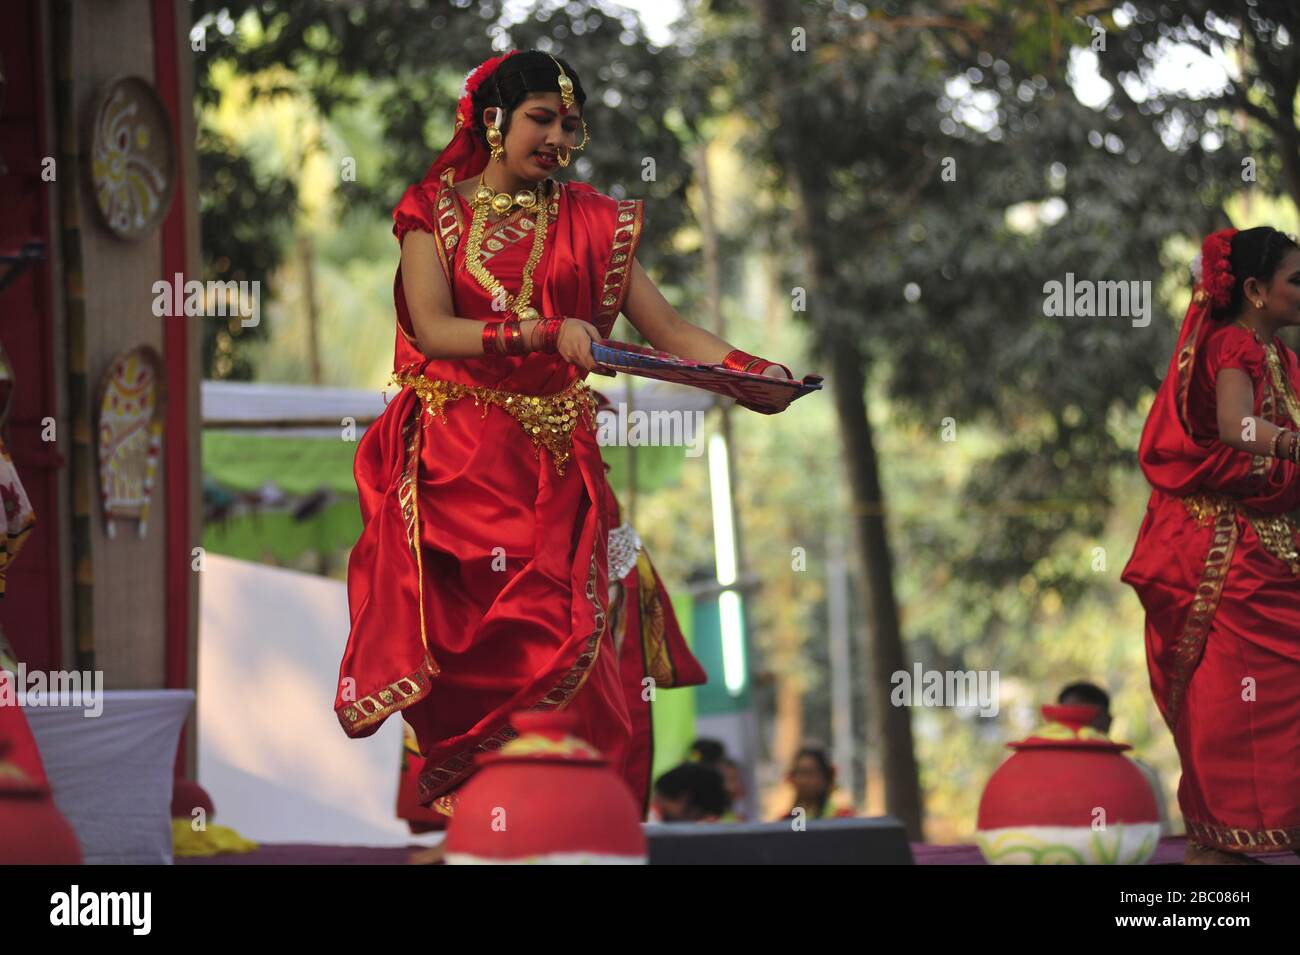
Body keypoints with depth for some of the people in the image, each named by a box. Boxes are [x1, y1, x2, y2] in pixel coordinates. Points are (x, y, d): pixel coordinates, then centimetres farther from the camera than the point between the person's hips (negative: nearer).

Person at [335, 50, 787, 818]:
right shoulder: (436, 211, 5)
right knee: (460, 648, -6)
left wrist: (747, 369, -15)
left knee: (551, 652, -10)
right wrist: (547, 334, -23)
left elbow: (670, 330, 4)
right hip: (454, 459, -1)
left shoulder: (591, 222, 11)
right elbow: (433, 329, -10)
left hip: (552, 467, 1)